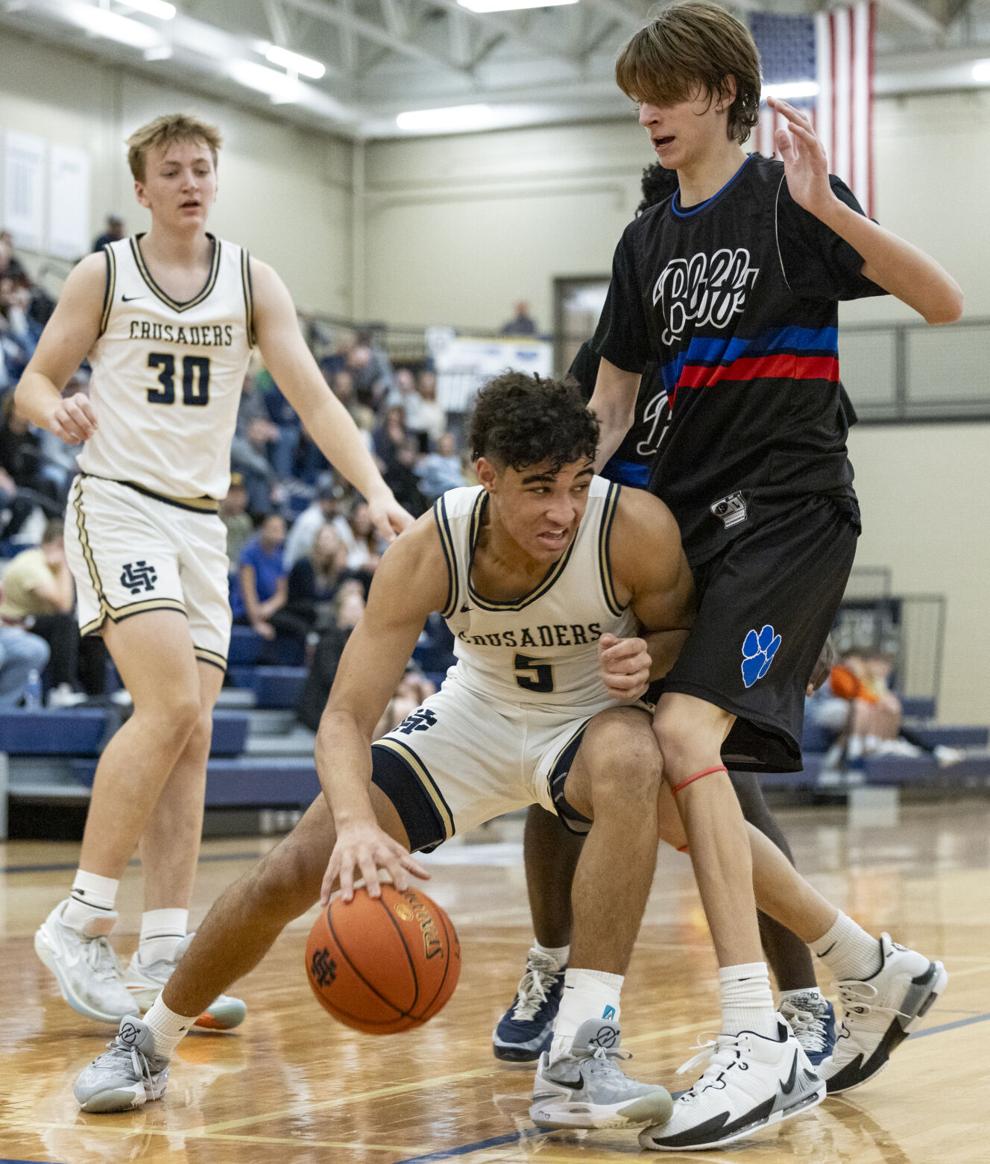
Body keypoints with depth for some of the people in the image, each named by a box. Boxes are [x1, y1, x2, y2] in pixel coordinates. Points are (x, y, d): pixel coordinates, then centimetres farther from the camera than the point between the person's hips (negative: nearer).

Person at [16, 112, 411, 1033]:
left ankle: (163, 956, 1)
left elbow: (313, 399, 0)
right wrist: (56, 411, -21)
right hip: (116, 502, -4)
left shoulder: (252, 283, 7)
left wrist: (376, 491, -15)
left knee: (190, 736, -1)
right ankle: (79, 923, -14)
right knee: (171, 704, -22)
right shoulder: (102, 276, 1)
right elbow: (33, 382, 4)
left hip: (201, 520, 4)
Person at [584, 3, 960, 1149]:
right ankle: (871, 969, 22)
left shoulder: (786, 198, -3)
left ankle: (754, 1034, -27)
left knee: (686, 729, -27)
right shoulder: (646, 241, 15)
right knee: (688, 793, 4)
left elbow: (943, 303, -14)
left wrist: (827, 207, -27)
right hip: (688, 518, 7)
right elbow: (610, 406, 20)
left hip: (787, 506, -7)